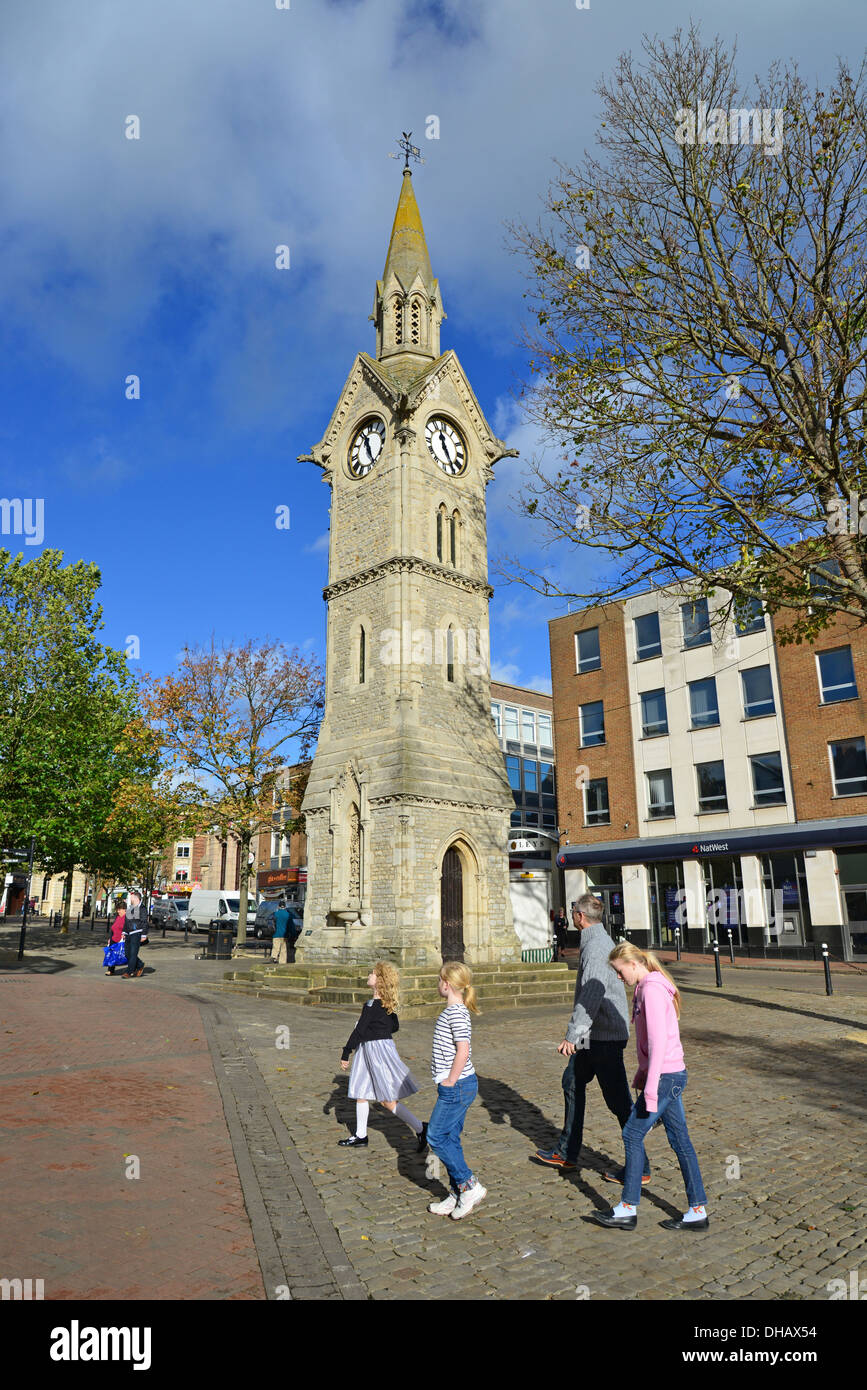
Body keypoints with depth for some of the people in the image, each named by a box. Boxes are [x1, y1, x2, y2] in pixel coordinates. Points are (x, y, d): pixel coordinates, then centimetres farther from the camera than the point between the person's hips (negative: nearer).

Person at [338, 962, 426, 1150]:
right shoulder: (388, 1003, 4)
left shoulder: (372, 1005, -22)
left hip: (377, 1050, -9)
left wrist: (346, 1054, -13)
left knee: (388, 1101, -1)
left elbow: (359, 1031, -20)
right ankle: (360, 1136, 27)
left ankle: (421, 1129, 6)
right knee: (360, 1093, 17)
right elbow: (395, 1026, 14)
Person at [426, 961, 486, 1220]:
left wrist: (449, 1083, -18)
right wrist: (446, 1083, 19)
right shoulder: (455, 1011, 11)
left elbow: (463, 1051, -26)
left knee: (436, 1136, -1)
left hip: (457, 1086, -9)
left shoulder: (456, 1013, -20)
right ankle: (457, 1195, 21)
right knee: (450, 1139, 13)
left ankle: (470, 1186, 5)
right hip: (459, 1086, 9)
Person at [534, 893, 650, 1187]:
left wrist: (572, 1036, -29)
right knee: (572, 1082, 18)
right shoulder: (603, 941, 12)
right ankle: (567, 1152, 30)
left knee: (619, 1101, -1)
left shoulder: (595, 947, -20)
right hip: (596, 1036, 11)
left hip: (604, 1036, -11)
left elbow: (591, 997, -28)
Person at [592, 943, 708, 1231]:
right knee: (679, 1140, 13)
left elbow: (658, 1042, -22)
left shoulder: (652, 990, -19)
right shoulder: (646, 988, 11)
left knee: (633, 1134, 1)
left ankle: (628, 1209, 12)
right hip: (672, 1076, 9)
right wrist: (642, 1074, 23)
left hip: (665, 1077, -9)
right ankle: (697, 1212, 21)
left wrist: (651, 1090, -20)